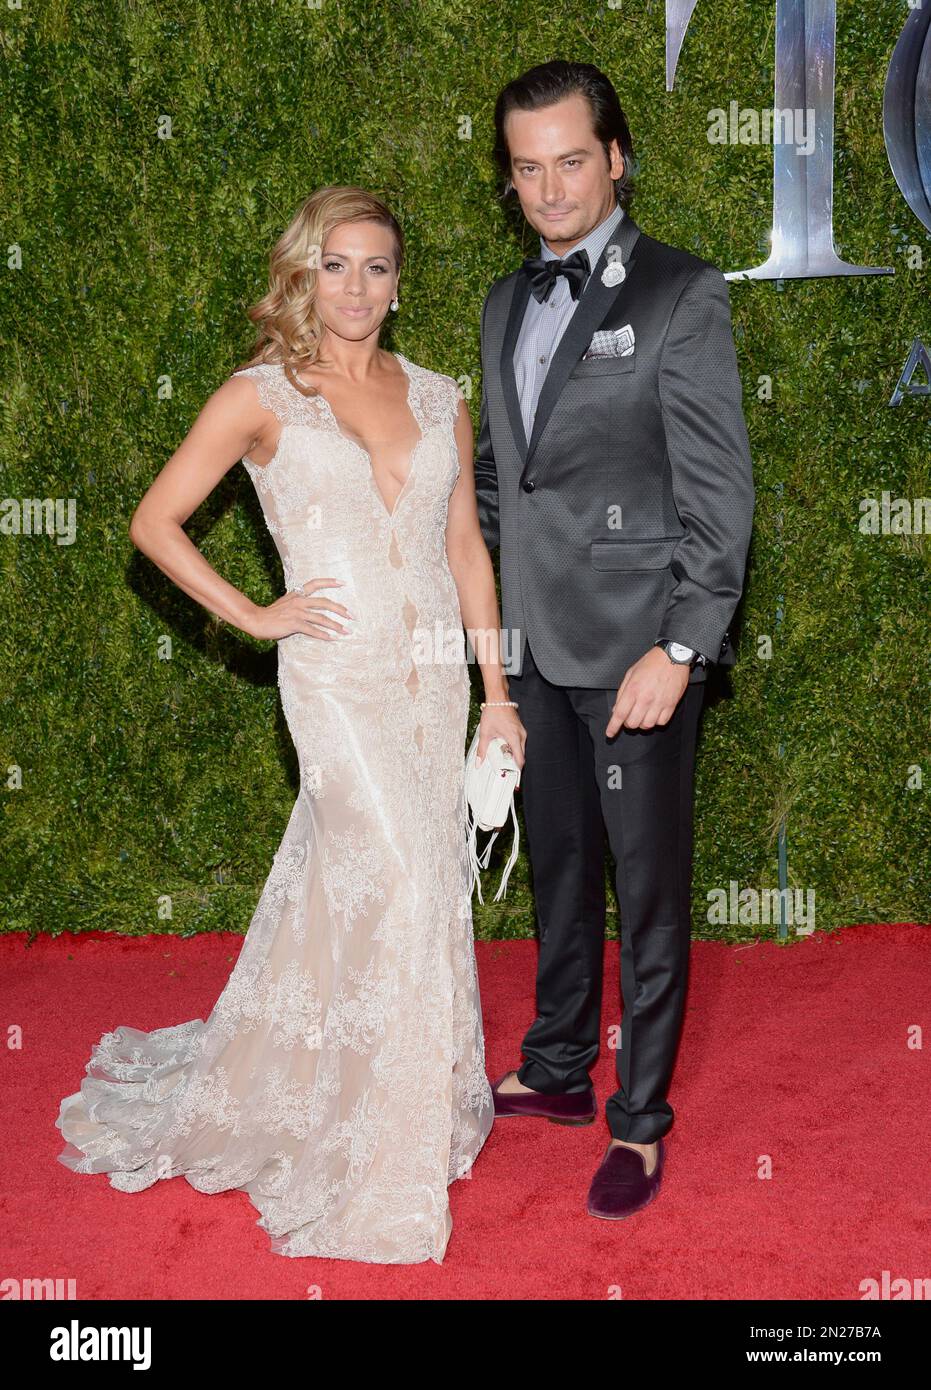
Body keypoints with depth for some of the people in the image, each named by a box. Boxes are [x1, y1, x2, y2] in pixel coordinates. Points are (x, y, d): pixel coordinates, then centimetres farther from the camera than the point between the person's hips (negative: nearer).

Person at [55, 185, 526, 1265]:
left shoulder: (438, 398, 11)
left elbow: (466, 548, 12)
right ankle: (374, 1152, 9)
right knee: (391, 885, -8)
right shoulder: (261, 397, -2)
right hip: (337, 676, -4)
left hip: (435, 671, 4)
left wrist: (497, 692, 9)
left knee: (342, 884, 12)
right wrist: (253, 616, -5)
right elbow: (154, 523, 0)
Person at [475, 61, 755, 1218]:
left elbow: (720, 491, -12)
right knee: (558, 871, 18)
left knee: (648, 892, 4)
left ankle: (640, 1120, 18)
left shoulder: (682, 296, -8)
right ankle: (557, 1070, 35)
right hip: (535, 645, 6)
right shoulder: (506, 304, 12)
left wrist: (680, 650, -17)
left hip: (638, 651, -6)